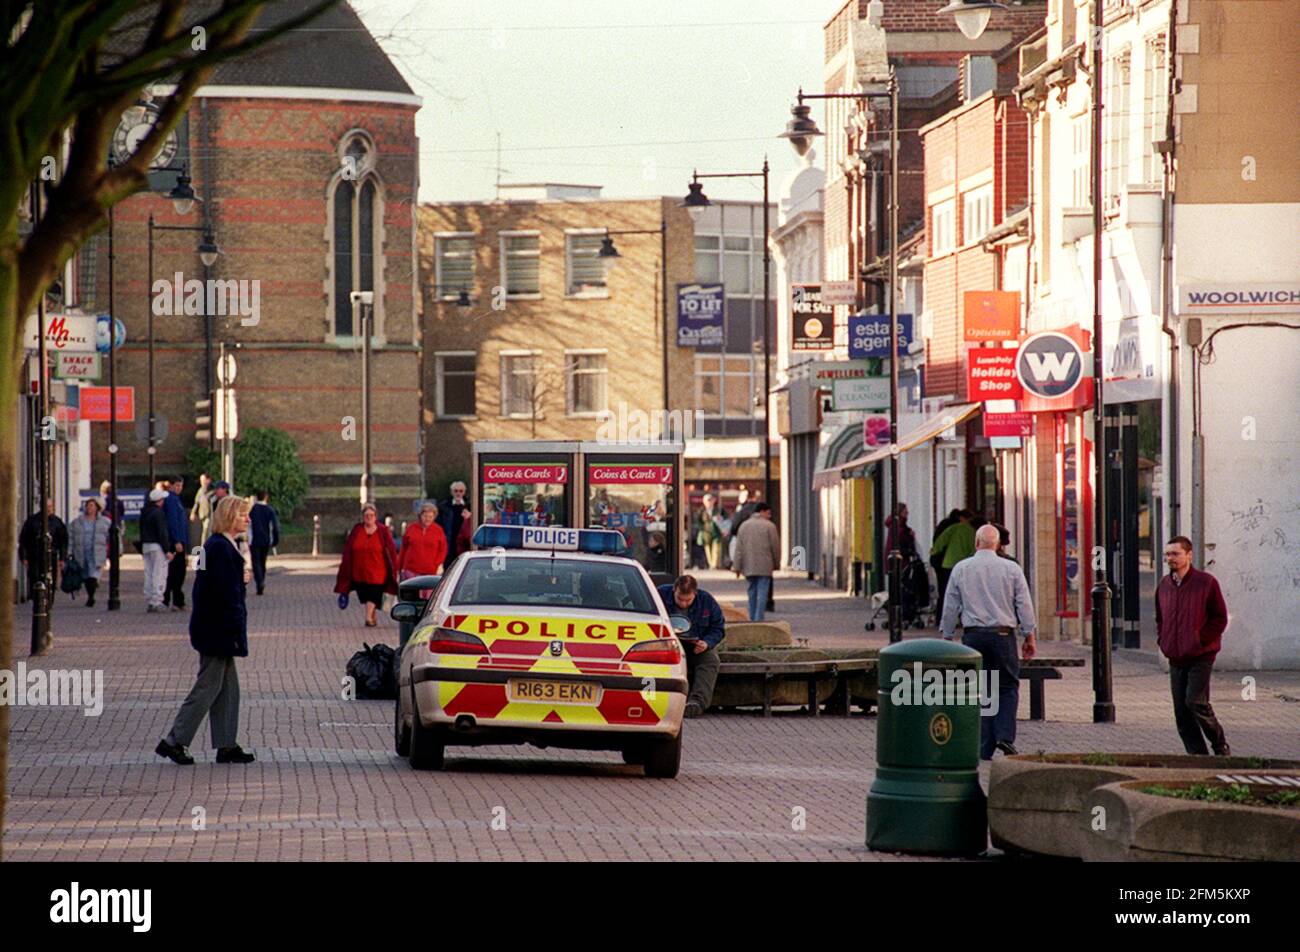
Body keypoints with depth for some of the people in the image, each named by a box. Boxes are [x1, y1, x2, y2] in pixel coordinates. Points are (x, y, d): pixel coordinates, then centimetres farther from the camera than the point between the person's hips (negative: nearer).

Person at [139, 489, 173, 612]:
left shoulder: (144, 513, 13)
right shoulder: (158, 513, -13)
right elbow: (162, 533, -16)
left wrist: (141, 549, 22)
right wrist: (167, 550, -13)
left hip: (146, 546, 8)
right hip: (157, 546, -8)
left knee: (149, 574, 10)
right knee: (159, 574, -5)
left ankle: (149, 602, 10)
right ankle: (157, 602, -8)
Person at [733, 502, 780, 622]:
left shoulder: (744, 526, 9)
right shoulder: (769, 526, -4)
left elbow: (739, 548, 6)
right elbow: (775, 547, -2)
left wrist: (737, 567, 6)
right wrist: (777, 564, 10)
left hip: (748, 567, 4)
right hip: (764, 567, -4)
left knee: (752, 592, 13)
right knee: (762, 593, -4)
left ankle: (752, 619, 17)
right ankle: (759, 619, -12)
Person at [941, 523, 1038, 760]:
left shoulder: (961, 569, 2)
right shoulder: (1011, 569, 0)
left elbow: (951, 607, 5)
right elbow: (1024, 605, 1)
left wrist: (947, 636, 13)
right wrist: (1030, 637, 7)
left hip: (973, 635, 1)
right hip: (1003, 634, -1)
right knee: (1007, 688, 9)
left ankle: (984, 748, 3)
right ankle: (1005, 736, -9)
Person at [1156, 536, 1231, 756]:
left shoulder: (1206, 582, -6)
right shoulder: (1163, 586, 11)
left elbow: (1220, 618, -4)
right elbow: (1159, 619, 25)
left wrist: (1201, 641, -10)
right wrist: (1163, 641, 10)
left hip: (1200, 657, -6)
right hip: (1175, 659, 6)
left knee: (1195, 702, -16)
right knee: (1181, 712, 2)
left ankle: (1221, 745, 3)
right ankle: (1197, 754, 9)